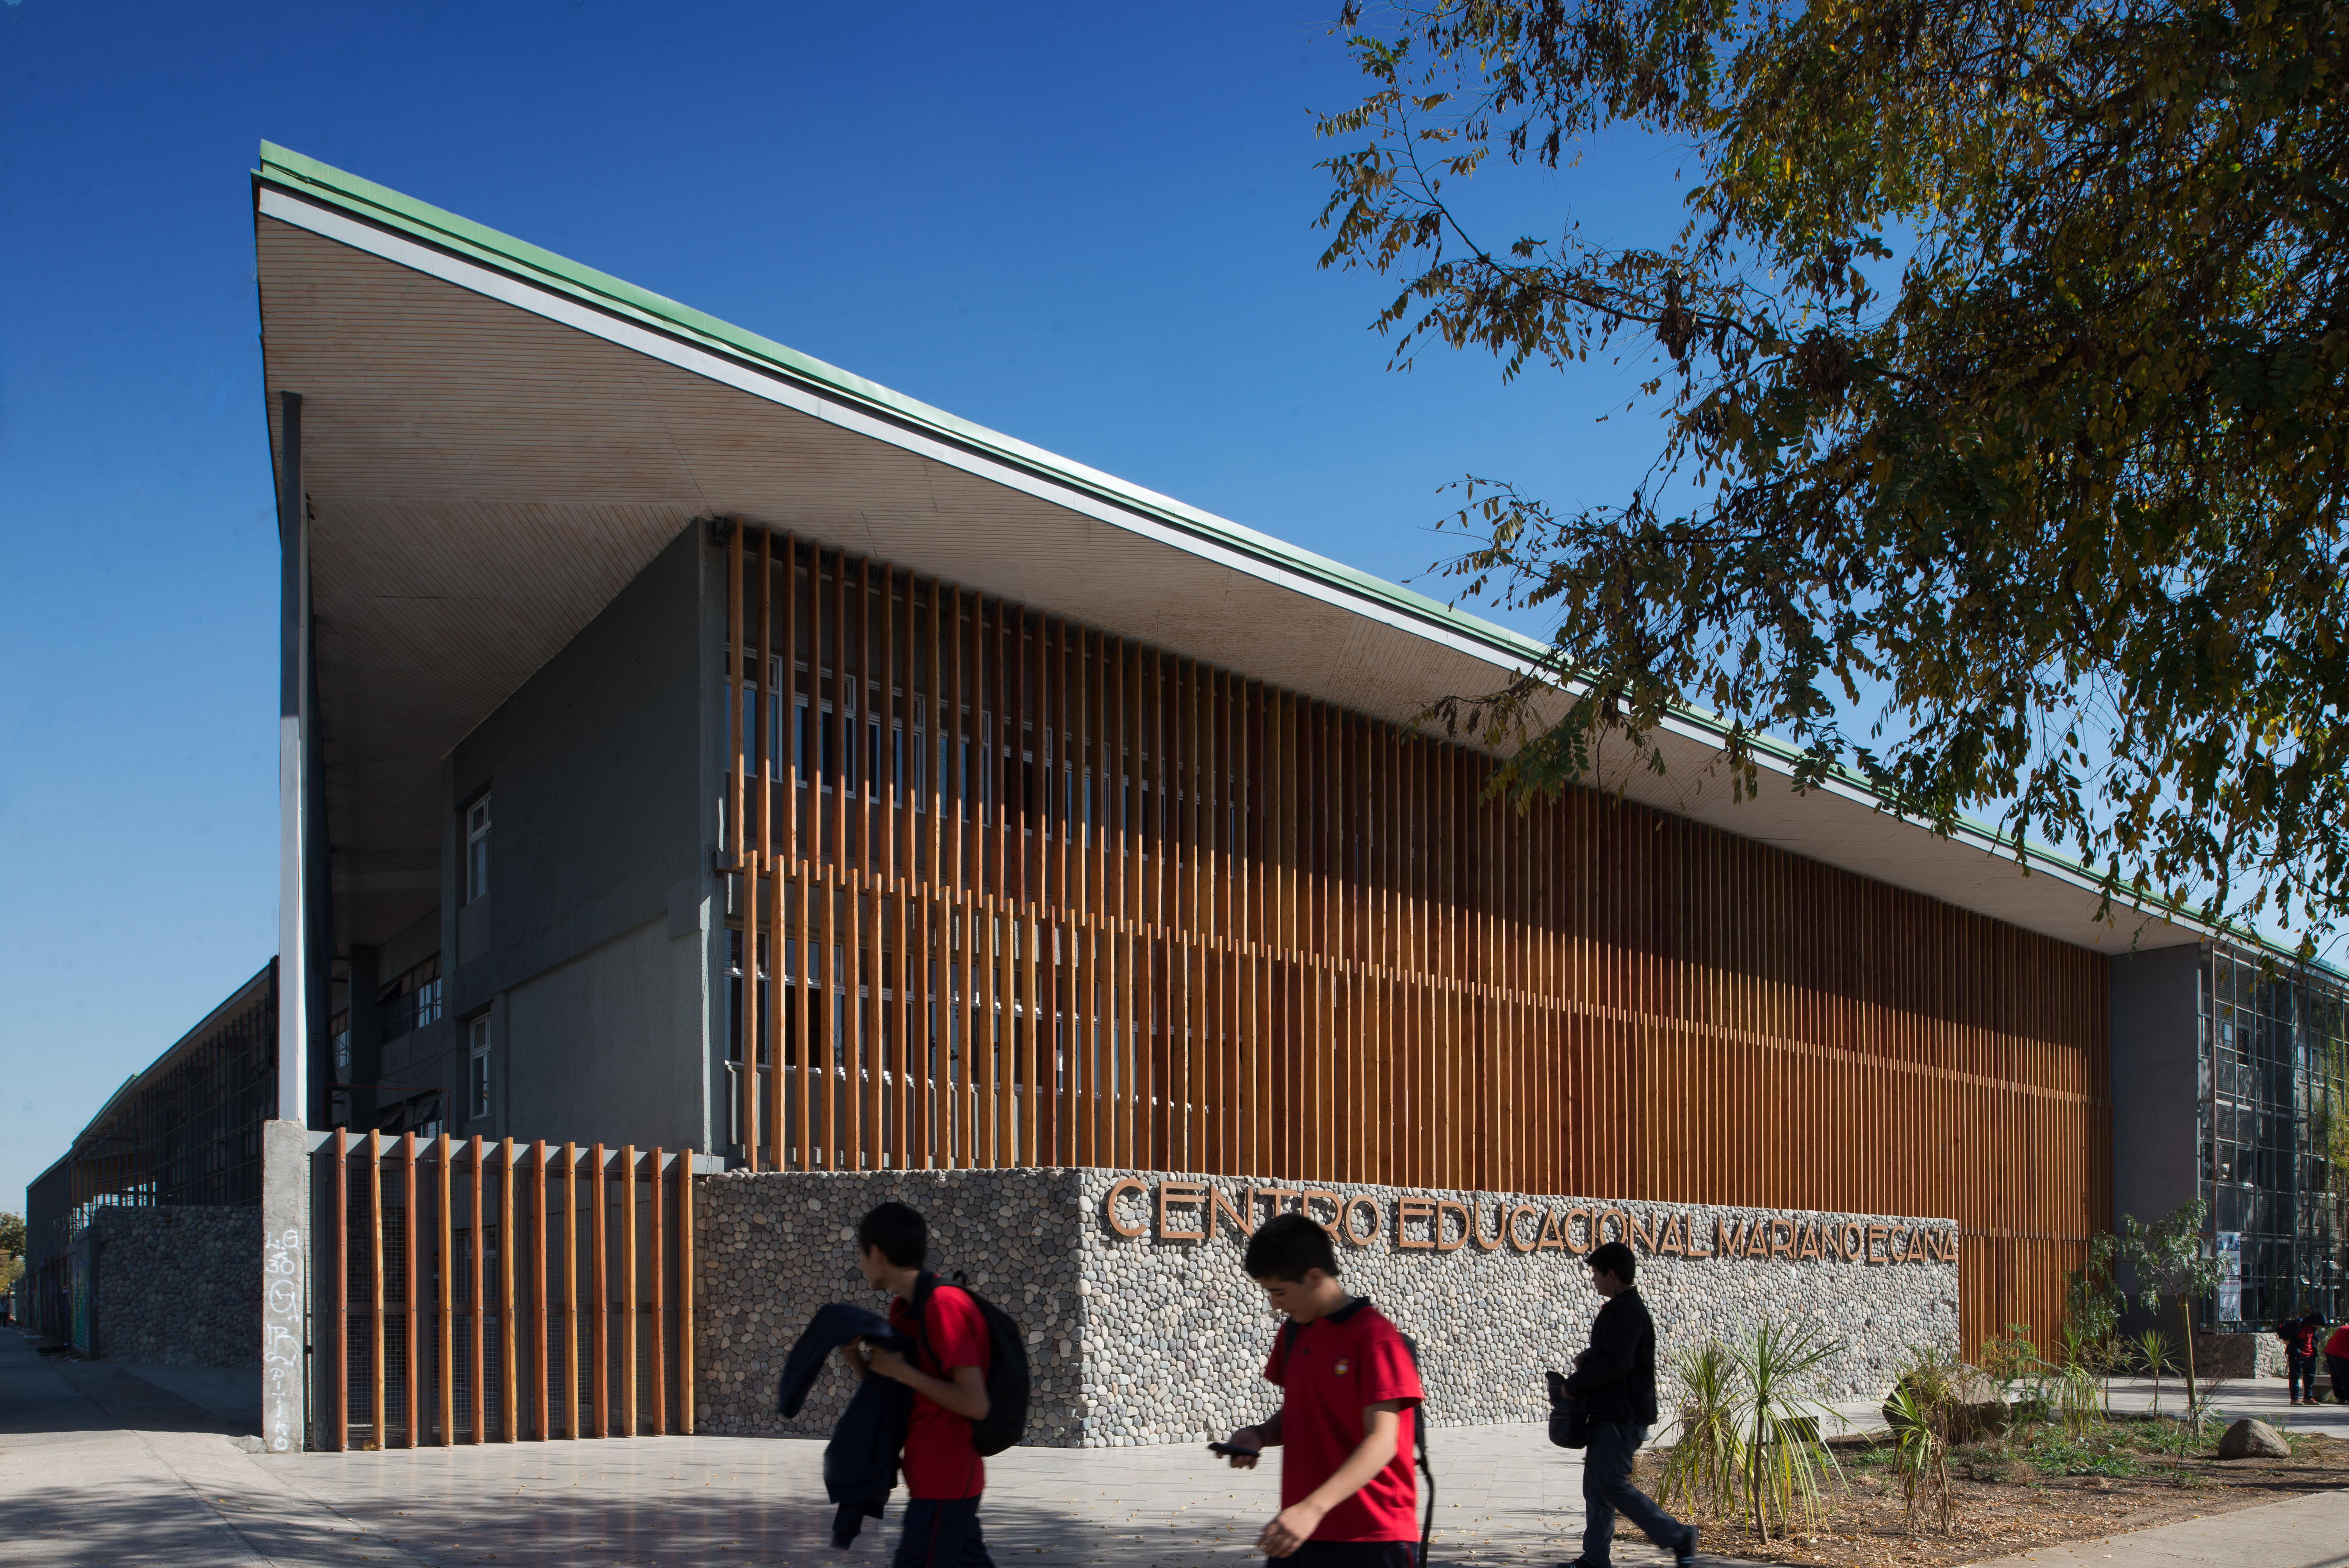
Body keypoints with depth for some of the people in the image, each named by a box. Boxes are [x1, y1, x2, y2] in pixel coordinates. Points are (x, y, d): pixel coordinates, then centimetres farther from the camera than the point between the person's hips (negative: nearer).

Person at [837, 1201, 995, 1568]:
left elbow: (974, 1404, -23)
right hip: (937, 1478, 10)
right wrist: (858, 1361, -2)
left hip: (943, 1481, -10)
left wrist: (901, 1370, -20)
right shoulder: (903, 1308, 10)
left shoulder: (944, 1304, -20)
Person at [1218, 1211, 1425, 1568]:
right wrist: (1260, 1435, 0)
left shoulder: (1375, 1337, -14)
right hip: (1302, 1532, 7)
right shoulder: (1293, 1332, 11)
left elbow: (1382, 1442, -22)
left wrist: (1313, 1508, -32)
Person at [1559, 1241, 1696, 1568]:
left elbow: (1616, 1364, -25)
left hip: (1624, 1417, -10)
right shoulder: (1615, 1310, 15)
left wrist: (1574, 1384, -15)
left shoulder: (1630, 1313, -17)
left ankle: (1678, 1536, -3)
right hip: (1608, 1413, 10)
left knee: (1613, 1484, -10)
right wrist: (1586, 1359, 7)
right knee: (1596, 1485, 10)